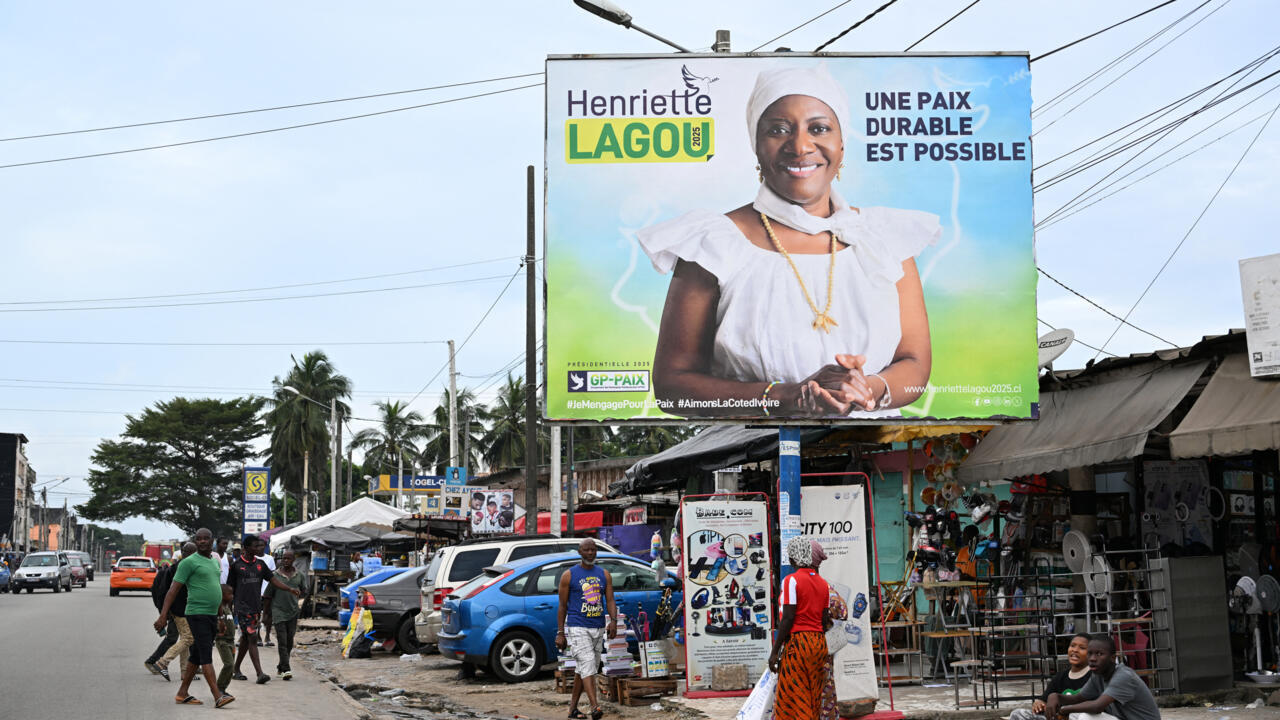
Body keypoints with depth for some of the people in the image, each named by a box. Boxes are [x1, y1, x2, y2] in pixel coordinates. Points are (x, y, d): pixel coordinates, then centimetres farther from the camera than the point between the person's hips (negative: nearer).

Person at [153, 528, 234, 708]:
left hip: (212, 615, 8)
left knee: (196, 656, 12)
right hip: (197, 614, -8)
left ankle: (182, 693, 20)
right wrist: (163, 615, -16)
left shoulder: (215, 562, 17)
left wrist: (220, 618, 25)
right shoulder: (190, 562, -6)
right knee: (206, 655, -12)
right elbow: (174, 589, -9)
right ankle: (218, 696, -19)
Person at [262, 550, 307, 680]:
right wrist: (265, 613, 3)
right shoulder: (275, 575, -2)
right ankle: (286, 669, -14)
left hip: (293, 612, 3)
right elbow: (267, 596, 3)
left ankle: (280, 667, 23)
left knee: (289, 642, 8)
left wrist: (297, 595, 6)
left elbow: (303, 590, 24)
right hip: (278, 612, -3)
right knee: (282, 642, -10)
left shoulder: (300, 576, 5)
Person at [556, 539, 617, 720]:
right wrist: (560, 633, -2)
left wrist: (613, 620, -12)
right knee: (587, 664, -19)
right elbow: (562, 606, 2)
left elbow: (610, 600, 7)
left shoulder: (604, 575, 11)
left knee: (583, 669, 11)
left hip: (598, 628, 5)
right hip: (577, 628, -5)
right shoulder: (569, 575, 1)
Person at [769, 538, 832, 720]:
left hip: (797, 642, -7)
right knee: (814, 701, 10)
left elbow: (788, 618, -14)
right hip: (819, 642, 7)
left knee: (793, 700, -3)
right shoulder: (823, 584, 10)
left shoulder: (792, 580, -10)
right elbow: (824, 621, 11)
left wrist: (775, 652, -11)